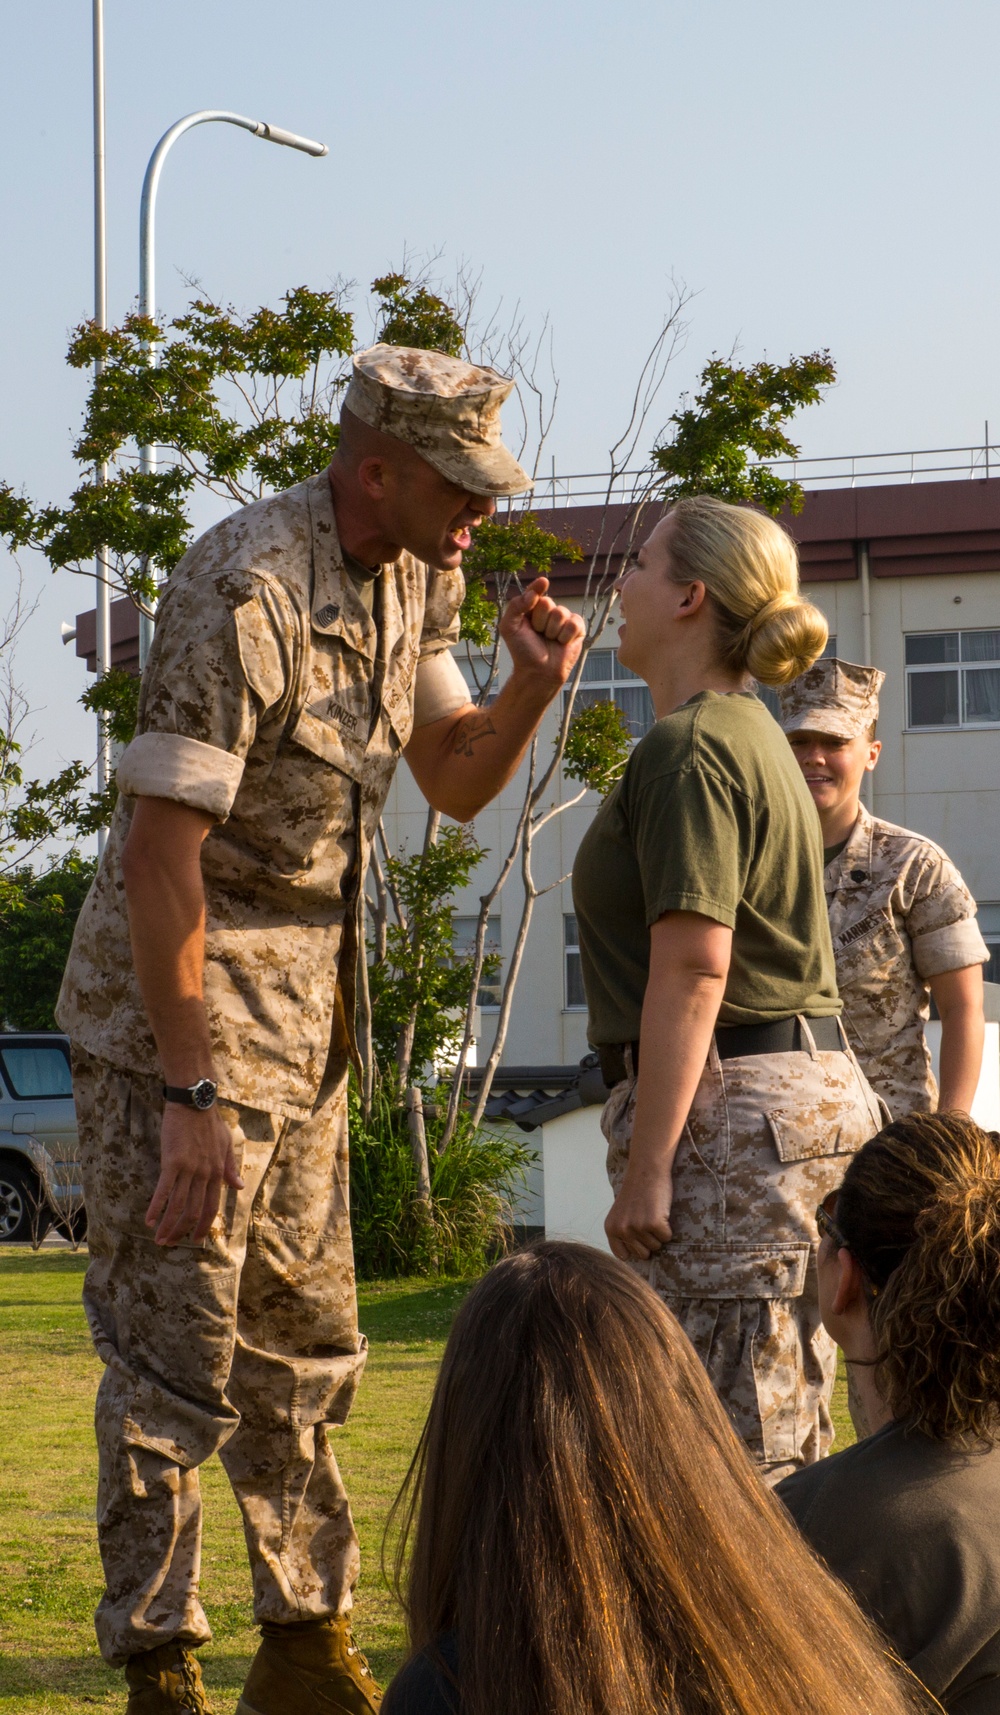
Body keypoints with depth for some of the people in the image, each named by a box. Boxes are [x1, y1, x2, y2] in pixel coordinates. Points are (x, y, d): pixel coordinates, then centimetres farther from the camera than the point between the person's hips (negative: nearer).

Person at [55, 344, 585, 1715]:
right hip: (175, 1001, -9)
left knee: (304, 1344, 14)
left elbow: (458, 783, 15)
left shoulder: (412, 580, 3)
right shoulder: (247, 594, -23)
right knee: (174, 1358, -5)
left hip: (303, 1013, 9)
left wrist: (534, 687, -7)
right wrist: (188, 1098, -27)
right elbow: (160, 856, -26)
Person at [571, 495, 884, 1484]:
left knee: (728, 1445, -10)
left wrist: (647, 1165, -20)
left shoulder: (687, 749, -11)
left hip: (730, 1104, -10)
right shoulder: (749, 735, 20)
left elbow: (693, 967, -19)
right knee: (785, 1437, 12)